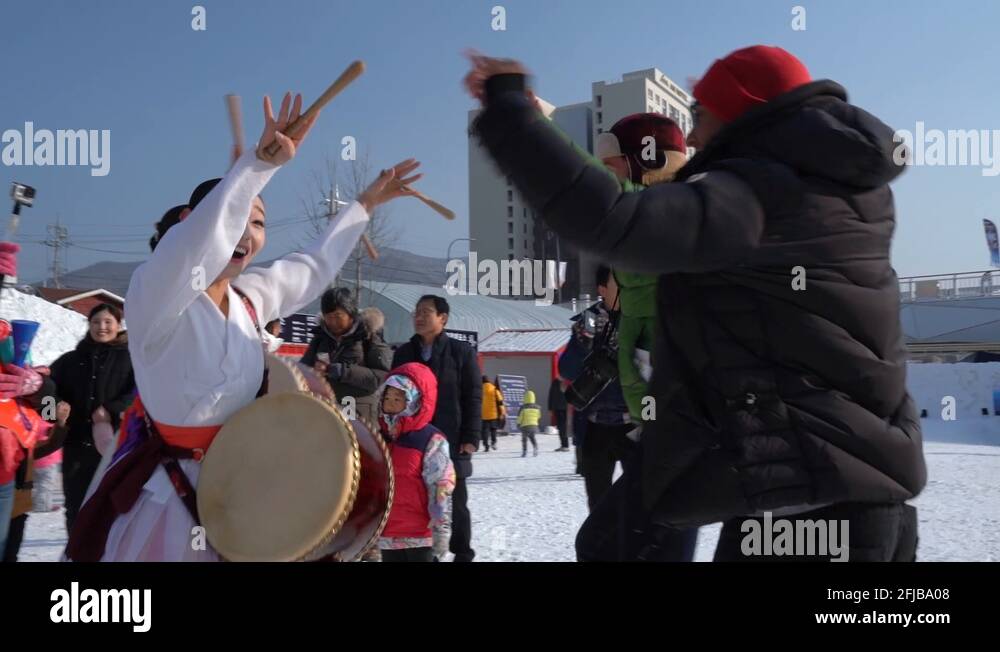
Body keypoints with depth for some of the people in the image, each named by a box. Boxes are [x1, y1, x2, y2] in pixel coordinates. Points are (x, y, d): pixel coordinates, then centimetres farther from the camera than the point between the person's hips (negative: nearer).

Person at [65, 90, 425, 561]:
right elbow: (198, 241, -40)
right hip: (164, 495, -6)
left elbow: (315, 266, 16)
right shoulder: (154, 293, -19)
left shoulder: (252, 296, 0)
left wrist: (364, 204, 21)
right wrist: (262, 162, -48)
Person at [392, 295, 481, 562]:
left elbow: (473, 398, -3)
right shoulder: (403, 353, 10)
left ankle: (462, 552, 23)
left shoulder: (462, 351, 0)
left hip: (450, 441, -3)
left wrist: (470, 437, -10)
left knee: (455, 501, 9)